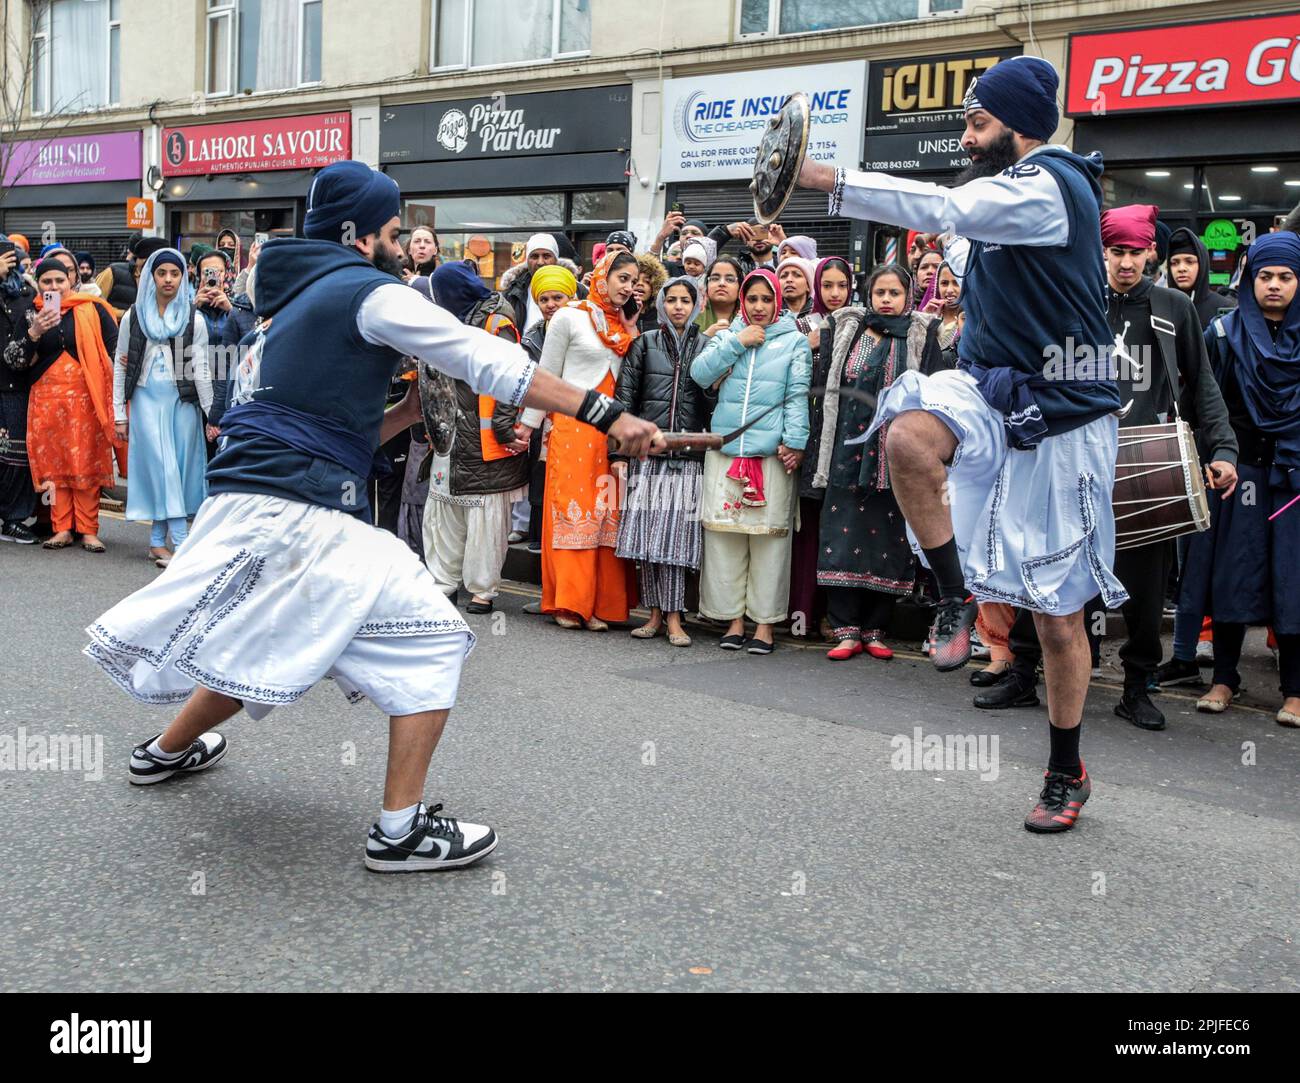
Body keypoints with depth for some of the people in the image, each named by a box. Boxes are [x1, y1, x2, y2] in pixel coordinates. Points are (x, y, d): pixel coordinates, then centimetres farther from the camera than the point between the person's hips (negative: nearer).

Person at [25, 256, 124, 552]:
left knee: (87, 464, 0)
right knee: (53, 464, 4)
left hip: (86, 396, -2)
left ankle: (88, 531, 5)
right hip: (46, 398, 2)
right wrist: (34, 333, -14)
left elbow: (114, 346, 2)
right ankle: (62, 528, 10)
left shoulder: (92, 310, 0)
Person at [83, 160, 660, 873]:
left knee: (270, 647, 30)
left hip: (247, 507, 10)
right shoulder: (371, 292, -4)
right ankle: (402, 829, -7)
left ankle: (167, 751, 47)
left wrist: (409, 412, 18)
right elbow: (491, 362, -9)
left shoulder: (296, 305, 24)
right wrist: (608, 415, -10)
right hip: (297, 515, -9)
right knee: (430, 639, -5)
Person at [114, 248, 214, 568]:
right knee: (163, 469, -8)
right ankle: (182, 543, -10)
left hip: (183, 401, 1)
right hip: (147, 399, 0)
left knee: (177, 471, 2)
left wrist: (211, 413, -2)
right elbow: (120, 366, 8)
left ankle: (157, 542, 13)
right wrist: (120, 414, 4)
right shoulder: (134, 316, 5)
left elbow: (201, 370, 2)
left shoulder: (194, 319, 3)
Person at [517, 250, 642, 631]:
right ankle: (569, 603, -1)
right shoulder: (569, 317, 1)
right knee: (573, 510, -6)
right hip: (572, 427, -5)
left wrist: (632, 330, 9)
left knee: (607, 513, 1)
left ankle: (600, 604, 5)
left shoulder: (626, 326, 15)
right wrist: (528, 424, 2)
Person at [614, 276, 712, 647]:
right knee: (645, 531, 0)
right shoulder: (645, 343, 9)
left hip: (687, 455, 0)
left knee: (676, 534, -3)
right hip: (647, 450, 1)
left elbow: (715, 402, 9)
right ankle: (655, 613, 10)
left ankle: (673, 617, 2)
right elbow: (625, 395, 5)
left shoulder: (706, 346, 10)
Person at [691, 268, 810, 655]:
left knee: (769, 536, -4)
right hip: (725, 451, 3)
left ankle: (765, 623, 3)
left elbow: (797, 395, 1)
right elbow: (700, 374, 3)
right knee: (725, 535, 1)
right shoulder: (727, 336, 17)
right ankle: (733, 619, 9)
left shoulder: (794, 341, 9)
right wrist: (736, 343, -3)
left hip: (773, 453, -3)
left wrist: (794, 441, -10)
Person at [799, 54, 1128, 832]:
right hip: (992, 391, 7)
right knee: (908, 435, -32)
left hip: (1058, 418, -6)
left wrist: (829, 180, -33)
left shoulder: (1050, 184, -14)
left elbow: (950, 209, -31)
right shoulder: (1007, 193, 13)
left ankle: (1068, 773, 22)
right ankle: (957, 599, -12)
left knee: (1059, 614, 3)